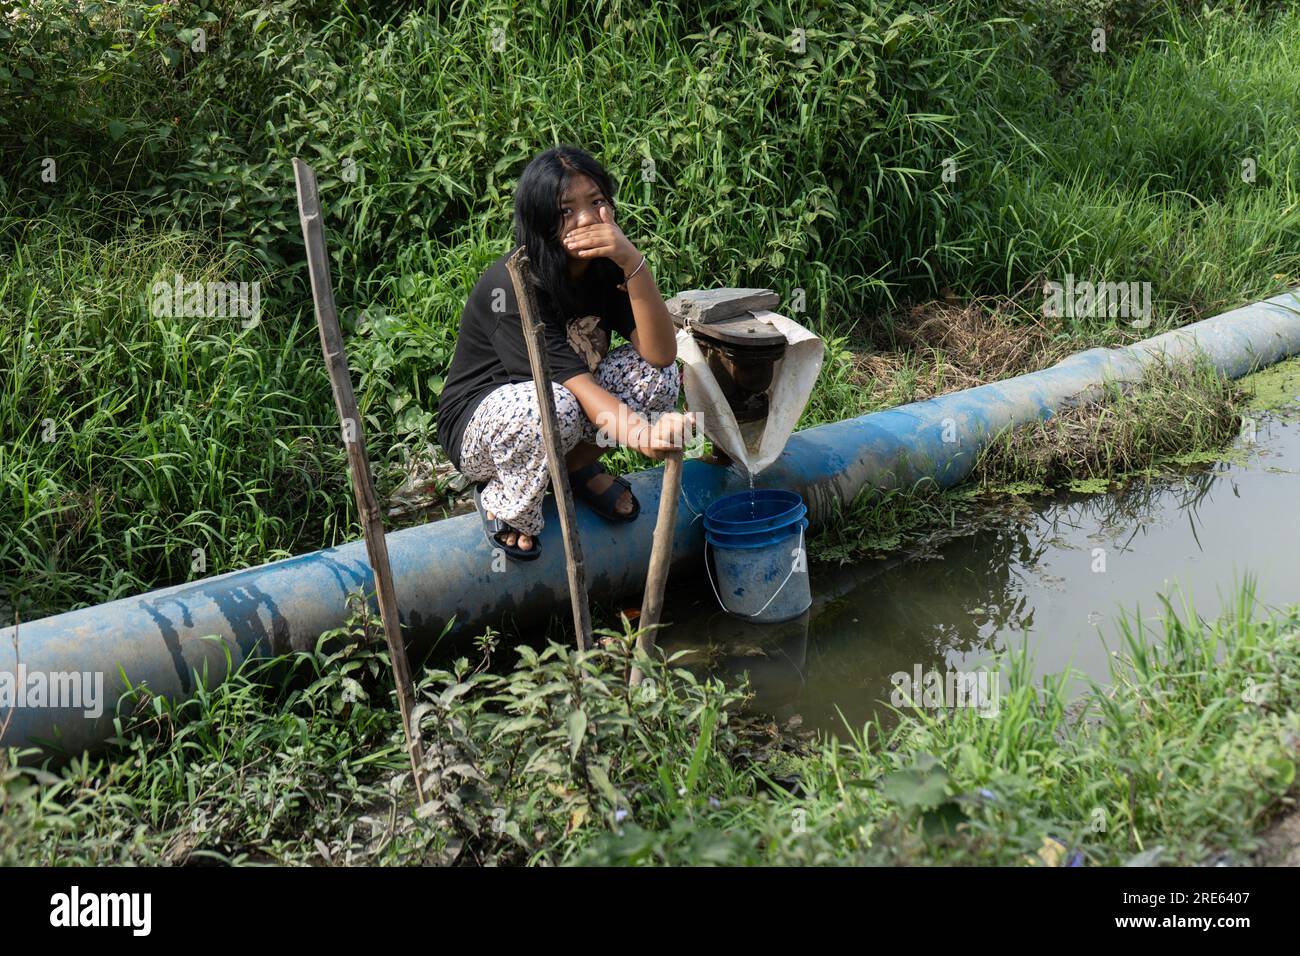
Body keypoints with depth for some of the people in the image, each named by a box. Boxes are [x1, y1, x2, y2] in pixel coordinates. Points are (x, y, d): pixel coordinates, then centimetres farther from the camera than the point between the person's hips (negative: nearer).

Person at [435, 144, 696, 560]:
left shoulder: (606, 268, -8)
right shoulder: (513, 286, -27)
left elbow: (661, 354, -20)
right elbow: (573, 382, -35)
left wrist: (633, 263, -32)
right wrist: (642, 435, -53)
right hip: (479, 424, -6)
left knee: (656, 373, -17)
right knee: (550, 406, -40)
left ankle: (579, 467, 4)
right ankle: (503, 503, -10)